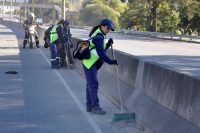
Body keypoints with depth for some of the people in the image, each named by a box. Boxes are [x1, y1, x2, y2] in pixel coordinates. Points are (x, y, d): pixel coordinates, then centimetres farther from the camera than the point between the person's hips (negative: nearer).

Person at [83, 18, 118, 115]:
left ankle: (89, 106, 24)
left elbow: (101, 50, 18)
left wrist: (108, 44, 5)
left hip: (90, 64, 11)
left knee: (90, 84, 15)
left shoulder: (99, 36, 14)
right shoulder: (98, 37, -17)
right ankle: (95, 107, -7)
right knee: (94, 85, -10)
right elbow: (101, 53, -25)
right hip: (90, 64, -11)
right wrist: (110, 62, -26)